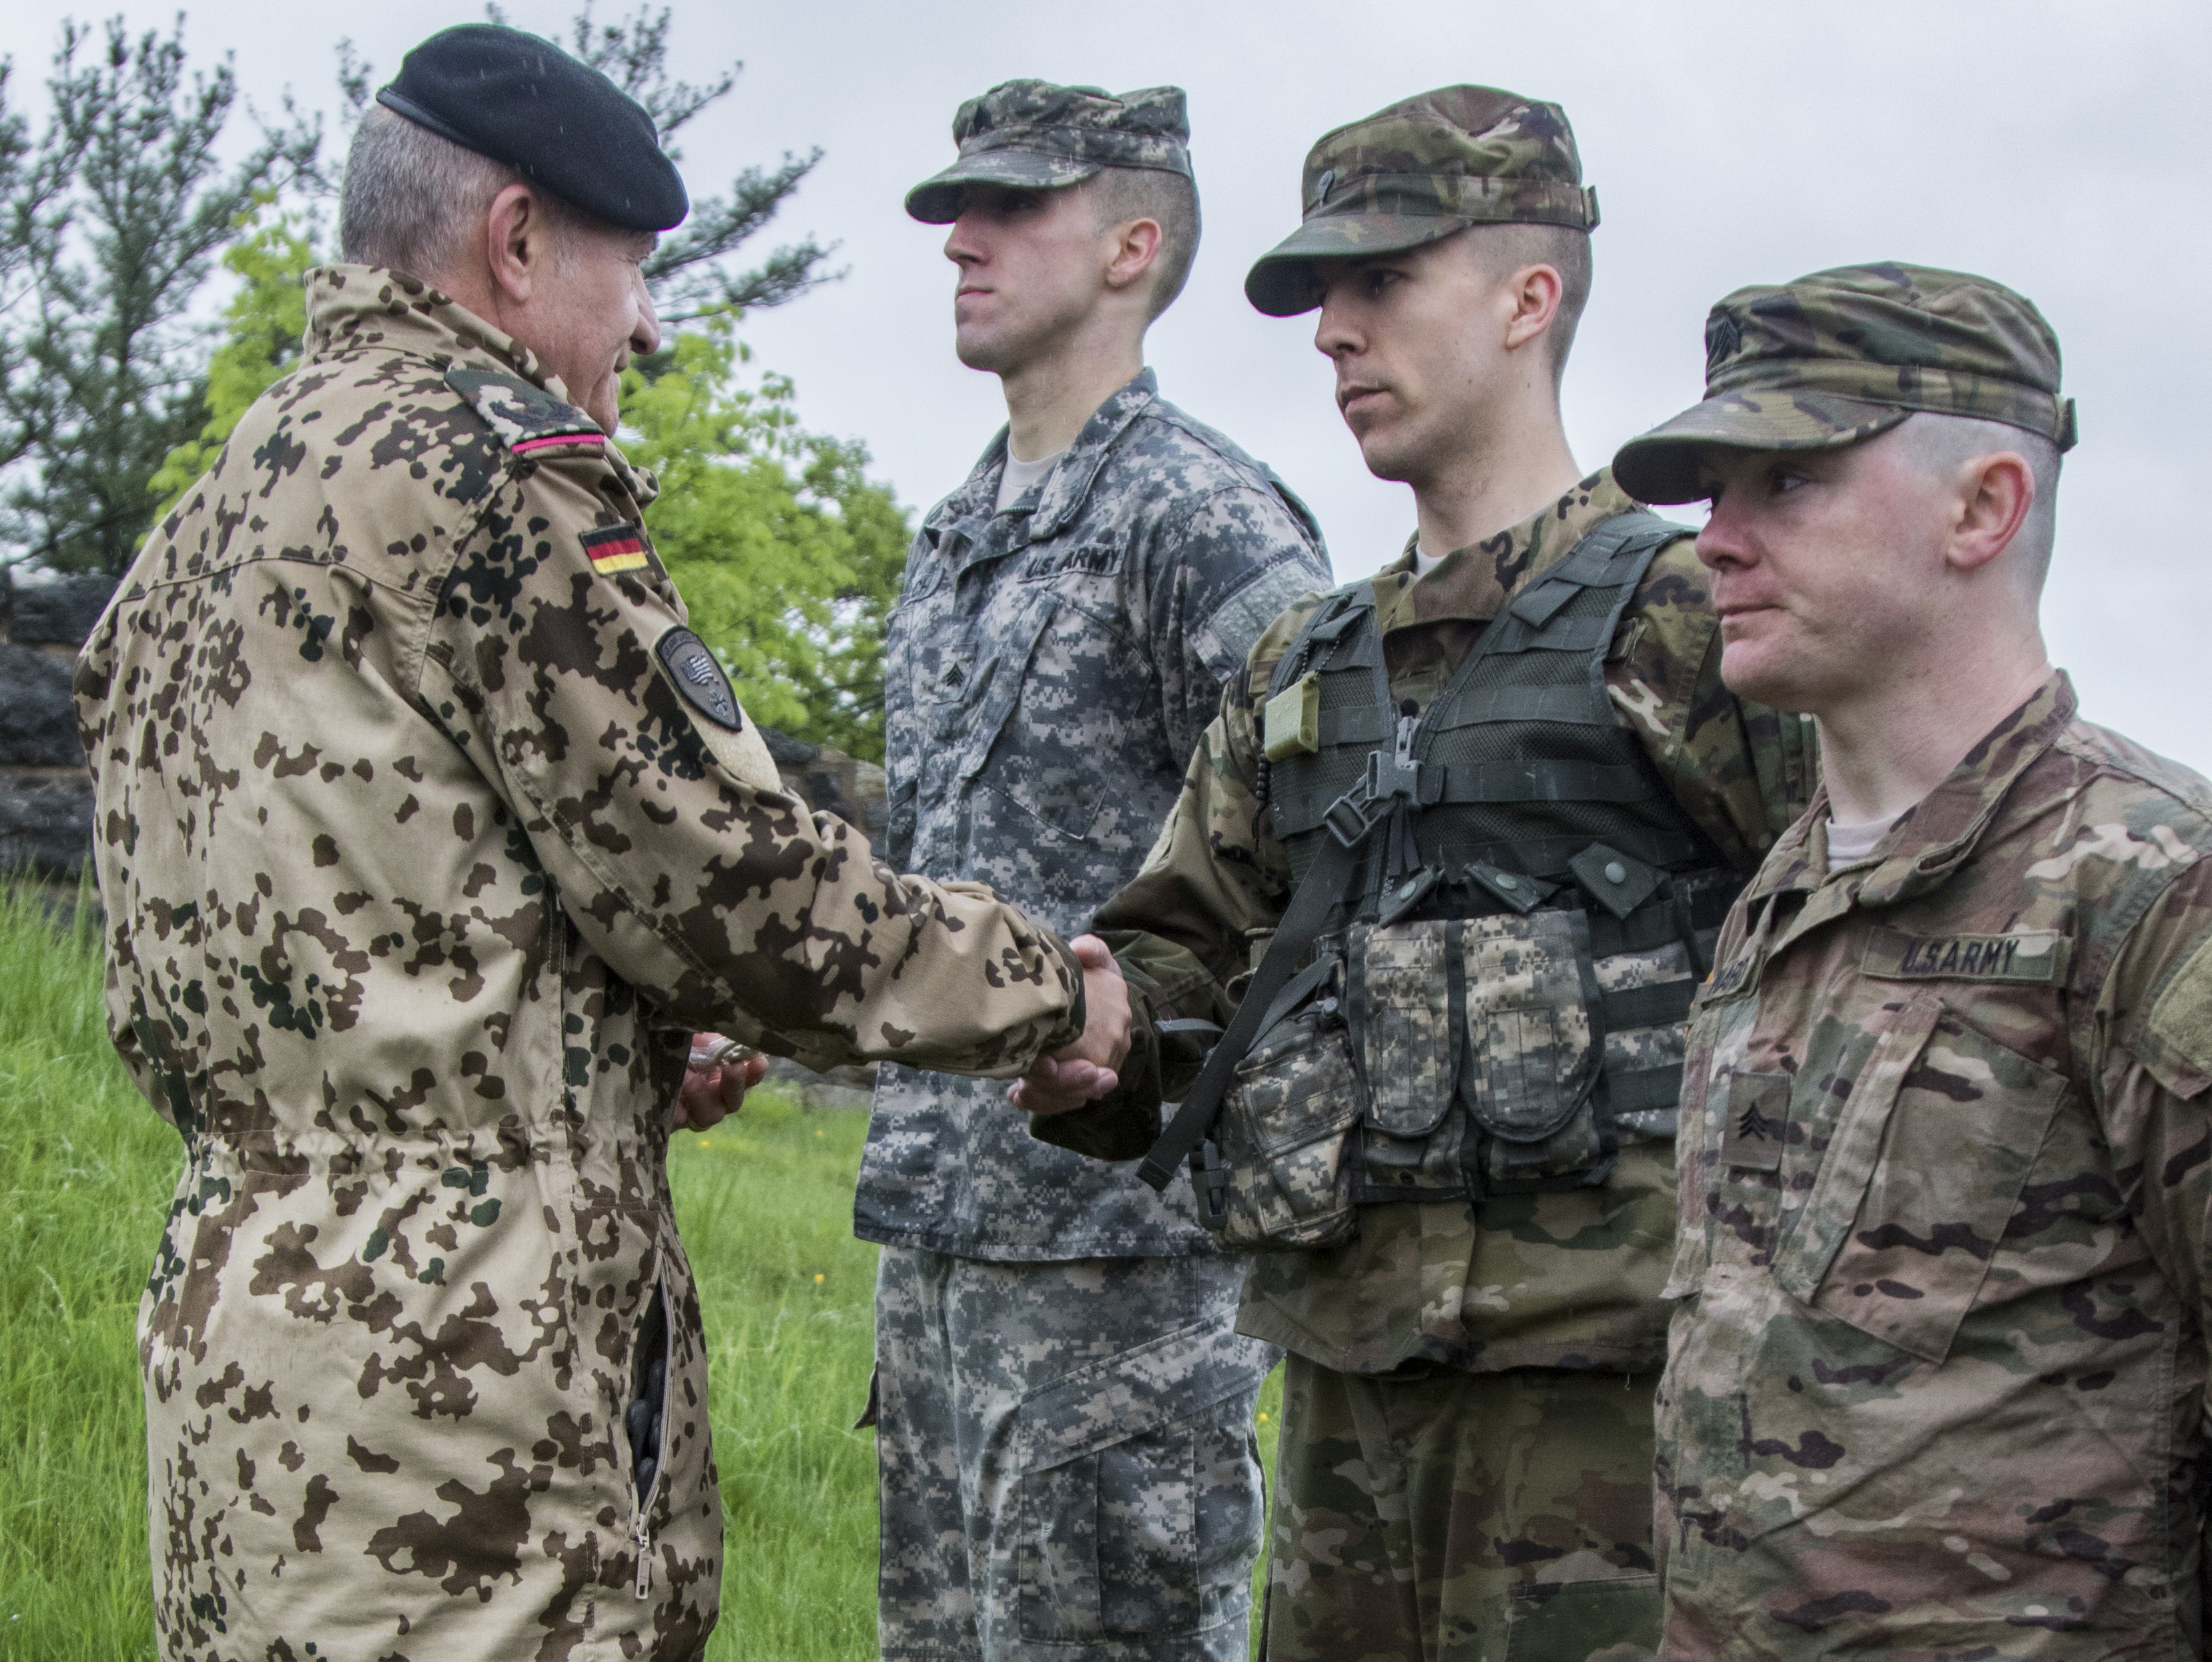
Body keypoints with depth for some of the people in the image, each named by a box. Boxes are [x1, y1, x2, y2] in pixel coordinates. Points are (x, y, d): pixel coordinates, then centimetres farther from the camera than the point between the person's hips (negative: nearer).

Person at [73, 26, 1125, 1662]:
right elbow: (722, 874, -12)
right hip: (449, 1346, -10)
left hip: (239, 1311, 10)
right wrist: (1048, 986, 3)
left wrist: (622, 1058, 21)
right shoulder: (484, 448, -10)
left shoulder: (208, 522, 19)